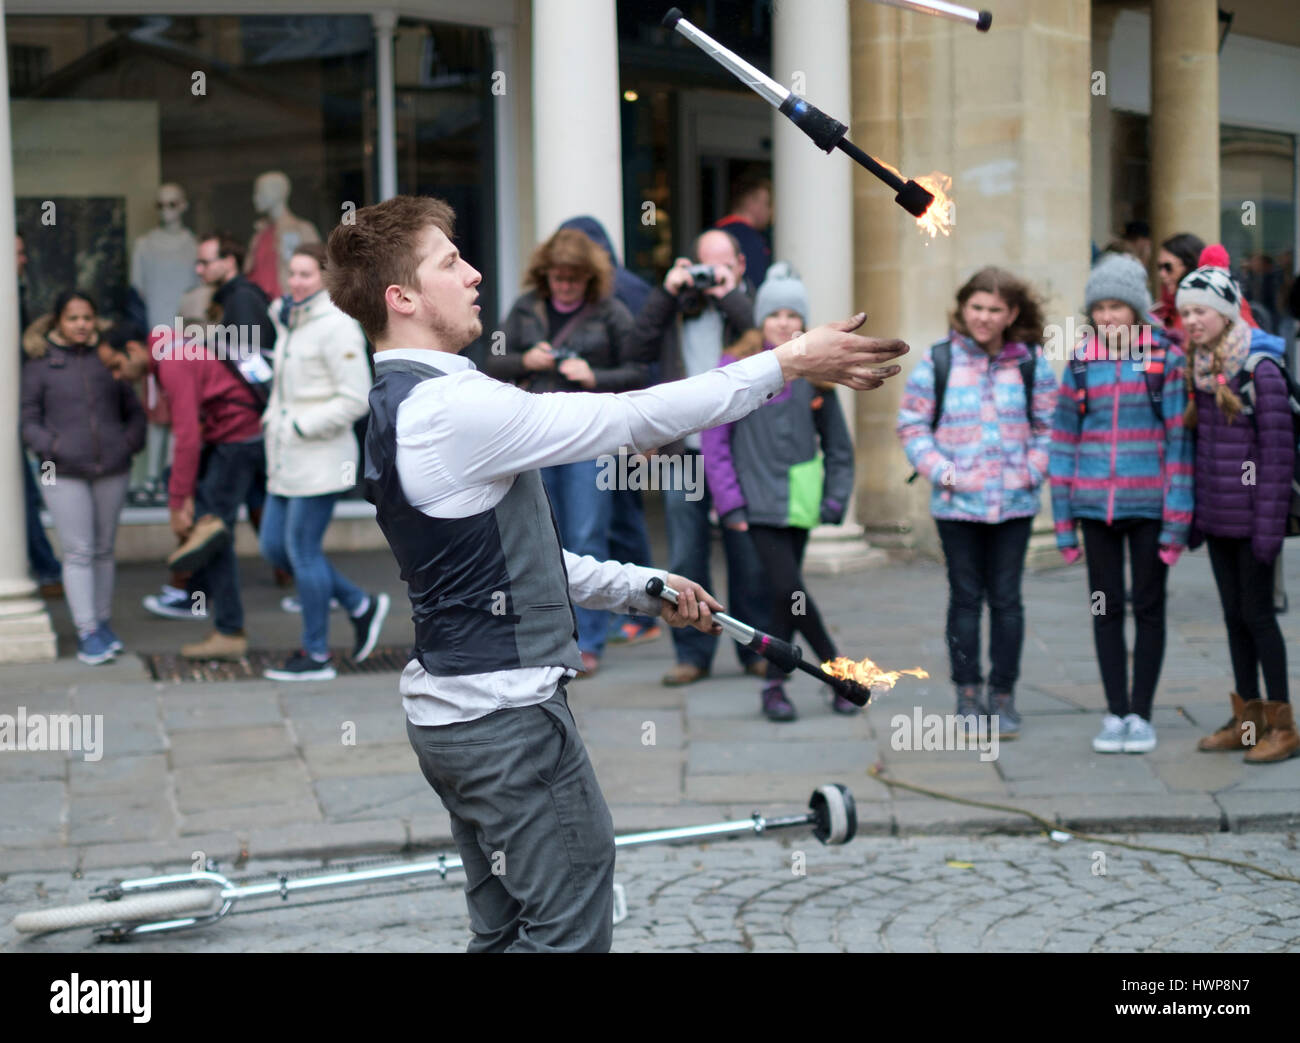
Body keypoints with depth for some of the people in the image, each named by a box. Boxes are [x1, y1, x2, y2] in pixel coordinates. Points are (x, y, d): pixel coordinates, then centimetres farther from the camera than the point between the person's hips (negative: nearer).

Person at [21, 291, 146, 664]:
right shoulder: (39, 364, 2)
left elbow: (134, 410, 16)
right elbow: (28, 420, 1)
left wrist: (131, 443, -1)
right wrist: (54, 447, -14)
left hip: (112, 469, 3)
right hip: (65, 474, -3)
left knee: (104, 549, 10)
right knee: (78, 552, -4)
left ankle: (103, 623, 21)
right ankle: (86, 633, -4)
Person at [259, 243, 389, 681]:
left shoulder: (336, 327, -14)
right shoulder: (289, 321, 13)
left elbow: (356, 399, -18)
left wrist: (303, 427, -17)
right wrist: (273, 419, 9)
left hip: (319, 459, -9)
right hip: (286, 459, 9)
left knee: (303, 550, -4)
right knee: (274, 545, 10)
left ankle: (316, 656, 8)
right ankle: (360, 605, 23)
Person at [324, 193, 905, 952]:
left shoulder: (399, 408, 13)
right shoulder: (450, 406, -20)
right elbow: (633, 418, -19)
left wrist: (643, 589, 19)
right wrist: (789, 365, -13)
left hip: (456, 710, 10)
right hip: (506, 712, -10)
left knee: (509, 929, 15)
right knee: (573, 930, -4)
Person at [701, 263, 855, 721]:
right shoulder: (737, 369, -2)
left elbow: (838, 446, 14)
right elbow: (715, 439, -2)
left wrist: (835, 499, 5)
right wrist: (729, 503, -7)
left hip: (799, 503, 3)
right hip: (759, 502, -3)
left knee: (785, 594, 7)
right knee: (789, 589, -14)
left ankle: (774, 684, 19)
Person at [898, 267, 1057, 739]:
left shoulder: (1031, 363, 2)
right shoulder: (938, 360, -2)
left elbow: (1048, 425, 8)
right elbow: (912, 424, 2)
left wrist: (1032, 471, -4)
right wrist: (941, 471, -8)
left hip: (1014, 502, 1)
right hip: (957, 503, -1)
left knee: (1006, 598, 4)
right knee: (965, 597, 6)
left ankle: (1003, 695, 15)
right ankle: (967, 695, 16)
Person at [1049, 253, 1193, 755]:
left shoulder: (1165, 358, -3)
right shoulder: (1081, 362, 5)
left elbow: (1179, 437, -5)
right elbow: (1064, 437, 8)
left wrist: (1178, 516, -10)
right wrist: (1063, 517, 5)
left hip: (1148, 502, -3)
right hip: (1095, 502, 3)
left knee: (1148, 607, 4)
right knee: (1106, 608, 7)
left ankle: (1141, 715, 12)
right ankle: (1114, 713, 14)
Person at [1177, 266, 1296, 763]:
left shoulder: (1260, 370, -13)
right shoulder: (1199, 371, 9)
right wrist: (1195, 515, 12)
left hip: (1251, 517, -7)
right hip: (1216, 518, 7)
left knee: (1257, 615, -2)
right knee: (1234, 616, 11)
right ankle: (1248, 717, 20)